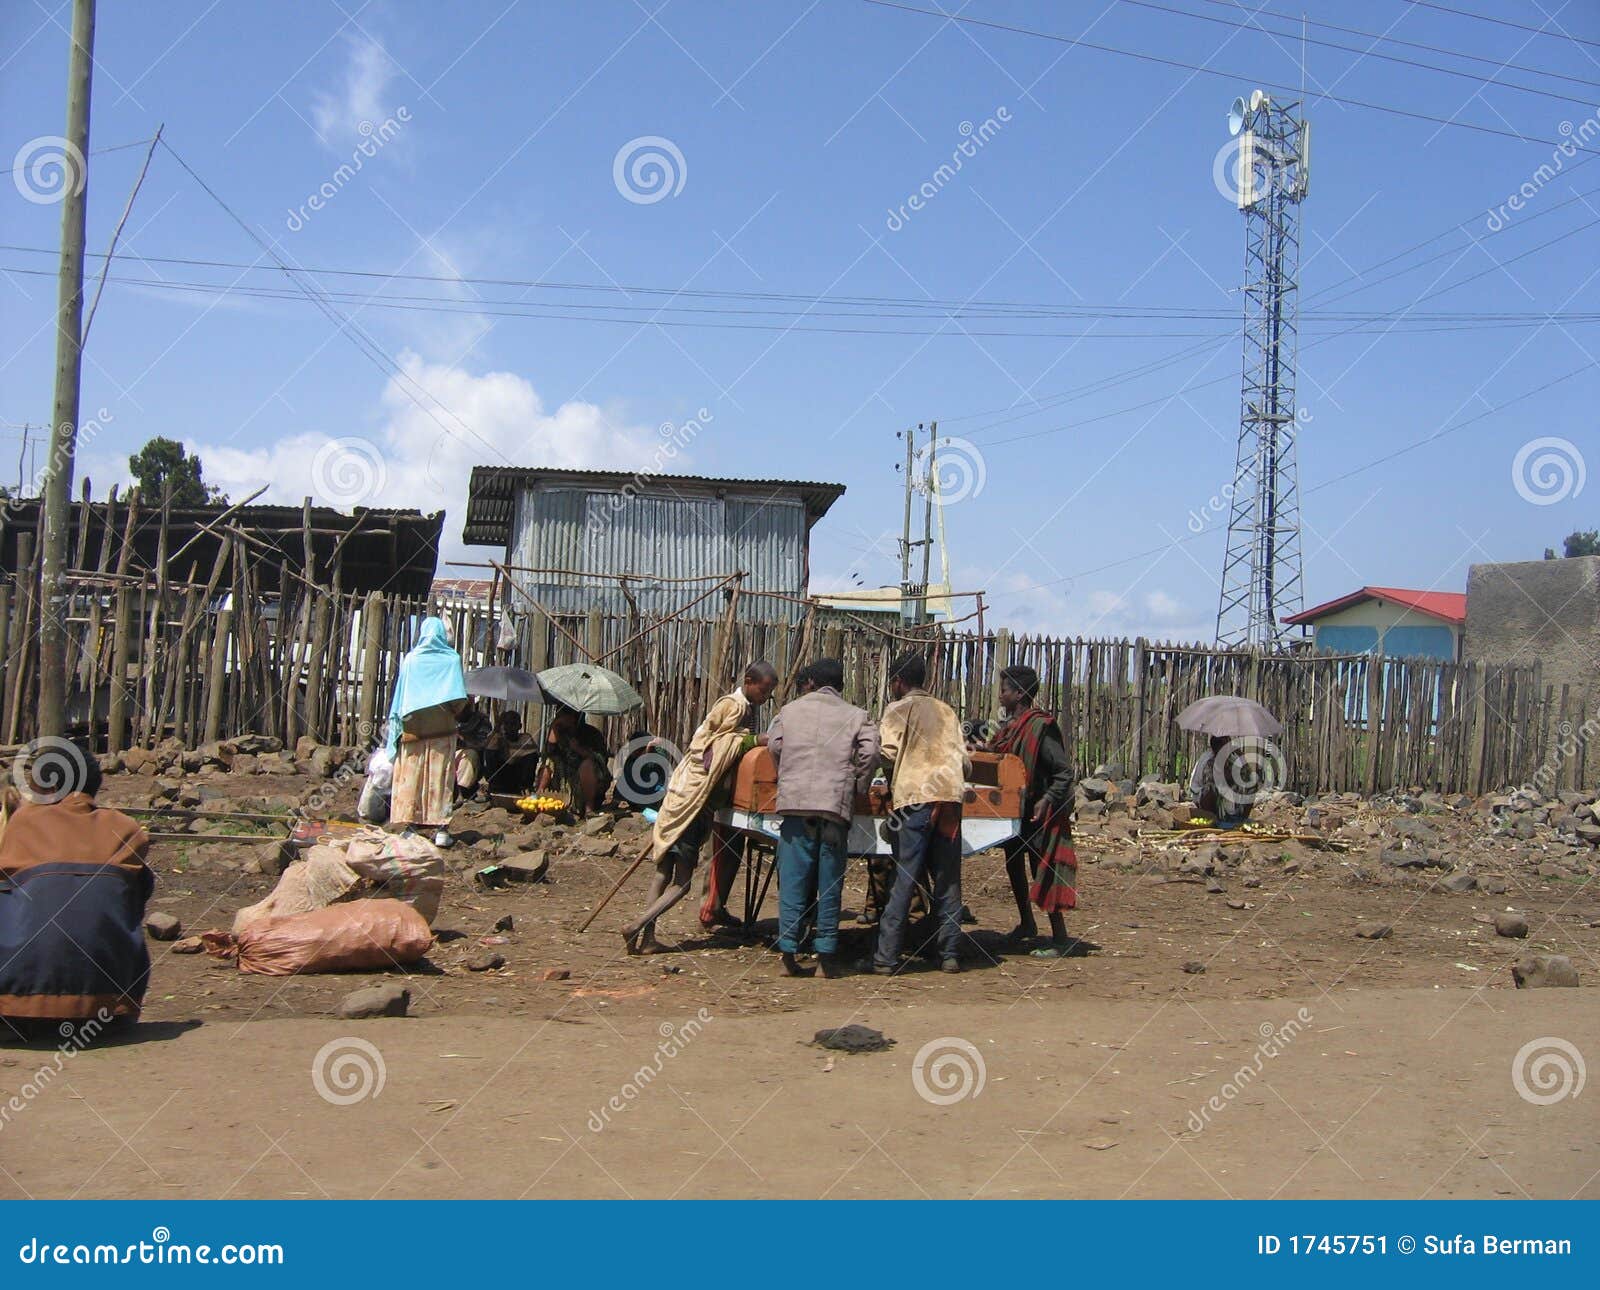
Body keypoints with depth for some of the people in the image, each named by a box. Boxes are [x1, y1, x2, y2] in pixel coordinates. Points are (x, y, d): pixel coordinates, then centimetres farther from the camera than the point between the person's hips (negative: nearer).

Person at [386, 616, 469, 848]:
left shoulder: (411, 659, 0)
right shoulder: (452, 659, -2)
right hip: (442, 729, 0)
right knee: (441, 777, 1)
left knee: (412, 777, 4)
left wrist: (398, 721, 7)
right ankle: (441, 828, -3)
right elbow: (459, 698, -7)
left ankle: (410, 825, 2)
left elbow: (400, 698, 0)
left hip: (413, 728, 0)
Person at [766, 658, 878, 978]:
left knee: (793, 880, 5)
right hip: (836, 804, -1)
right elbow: (870, 754, -3)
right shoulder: (856, 716, 9)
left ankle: (788, 954, 4)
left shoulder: (790, 710, 13)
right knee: (829, 883, 6)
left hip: (795, 800, 1)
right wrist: (855, 788, 10)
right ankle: (826, 956, 7)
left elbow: (774, 746, 8)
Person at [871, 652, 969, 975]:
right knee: (947, 880, 9)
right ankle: (950, 954, 9)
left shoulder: (898, 709, 5)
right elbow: (965, 761, 14)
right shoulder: (946, 711, 20)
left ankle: (886, 957, -5)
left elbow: (888, 753, -7)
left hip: (914, 795, -4)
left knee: (904, 879, -5)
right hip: (950, 796, 4)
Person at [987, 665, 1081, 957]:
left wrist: (1047, 800, -28)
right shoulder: (1012, 725, 8)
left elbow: (1064, 771, -21)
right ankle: (1026, 923, 35)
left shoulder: (1041, 727, -19)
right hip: (1015, 807, 10)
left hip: (1038, 812, -10)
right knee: (1013, 863, 19)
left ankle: (1060, 938, 0)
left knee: (1042, 871, -7)